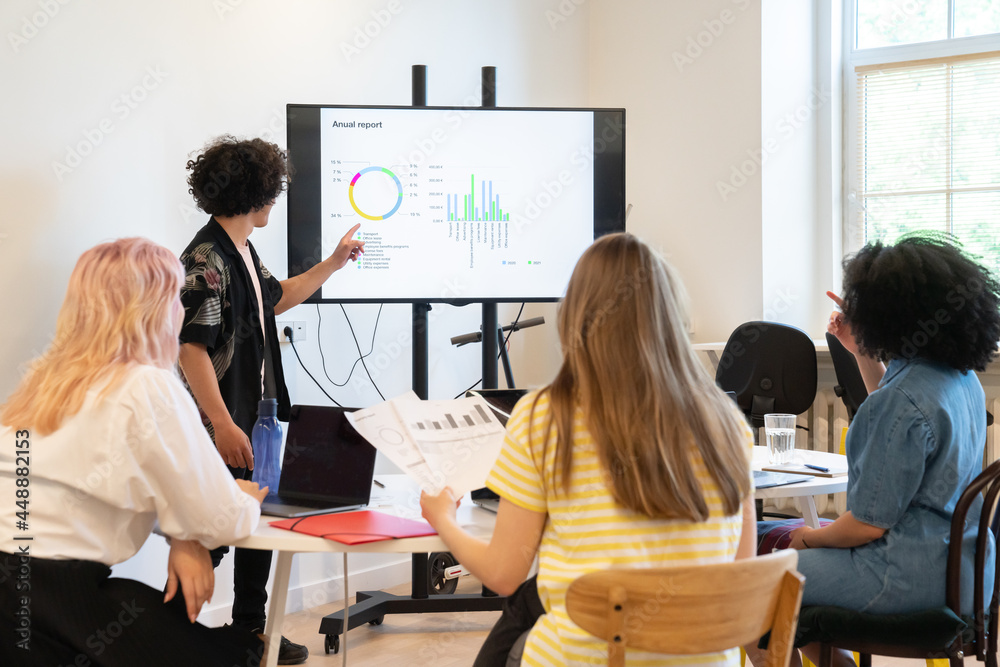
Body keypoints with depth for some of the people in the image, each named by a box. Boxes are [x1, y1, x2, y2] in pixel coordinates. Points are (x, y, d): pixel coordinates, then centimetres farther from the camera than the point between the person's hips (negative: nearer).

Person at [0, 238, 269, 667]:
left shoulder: (48, 376, 14)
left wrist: (183, 538, 5)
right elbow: (221, 521, -8)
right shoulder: (150, 388, -11)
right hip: (52, 595, -8)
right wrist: (246, 500, 15)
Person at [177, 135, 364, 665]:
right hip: (222, 427, -10)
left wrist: (333, 263, 28)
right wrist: (223, 423, -26)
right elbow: (191, 346, -22)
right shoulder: (206, 258, -18)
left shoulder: (243, 250, 11)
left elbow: (276, 299, 29)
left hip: (257, 415, 10)